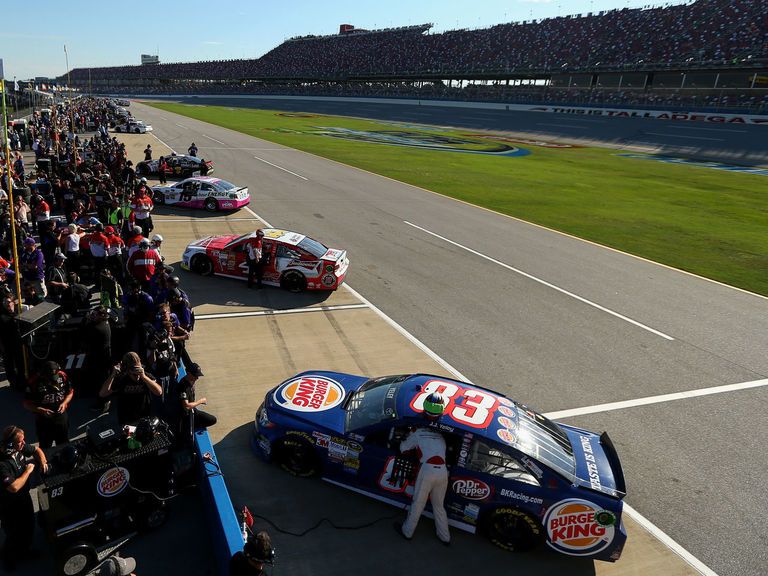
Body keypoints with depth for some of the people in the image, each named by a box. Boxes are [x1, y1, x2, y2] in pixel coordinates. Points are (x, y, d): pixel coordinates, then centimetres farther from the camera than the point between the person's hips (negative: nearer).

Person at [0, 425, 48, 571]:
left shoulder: (20, 448, -14)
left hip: (24, 497, 7)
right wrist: (28, 471, -28)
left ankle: (23, 551, 51)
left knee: (29, 525, 25)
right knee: (14, 535, 13)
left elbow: (37, 450, 8)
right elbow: (14, 487, -40)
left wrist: (43, 463, -9)